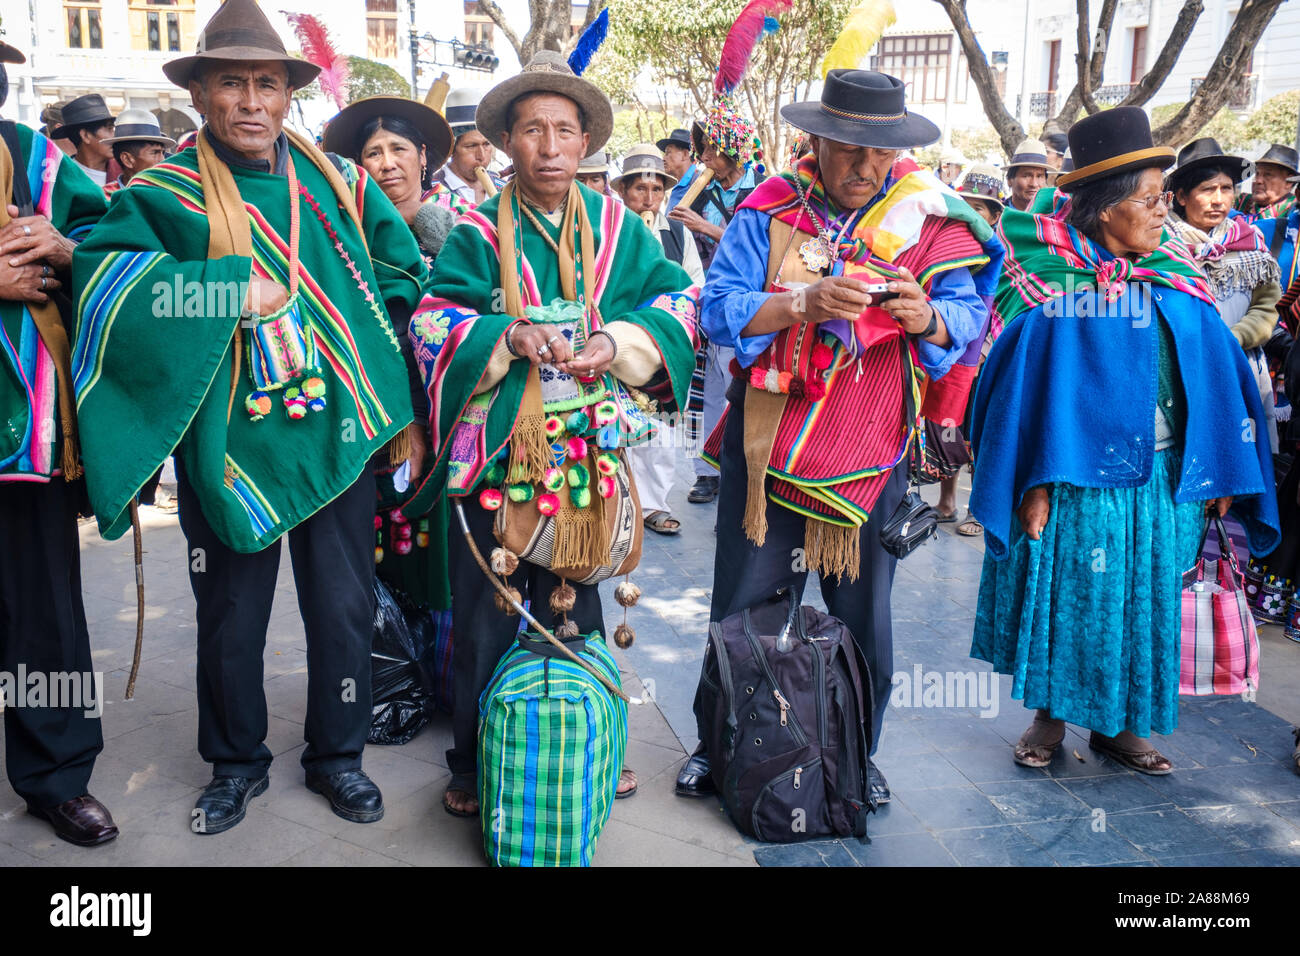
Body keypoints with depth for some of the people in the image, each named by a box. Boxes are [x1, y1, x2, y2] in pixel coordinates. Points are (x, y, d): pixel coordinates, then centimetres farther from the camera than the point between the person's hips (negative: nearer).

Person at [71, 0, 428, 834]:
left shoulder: (338, 185, 4)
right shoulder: (168, 195, -4)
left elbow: (402, 290, 9)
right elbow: (103, 279, -19)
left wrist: (406, 409, 6)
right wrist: (229, 291, -28)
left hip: (339, 435, 2)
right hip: (229, 445, -1)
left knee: (343, 609, 11)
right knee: (230, 616, 13)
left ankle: (337, 753, 33)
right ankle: (237, 761, 35)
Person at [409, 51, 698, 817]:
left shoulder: (616, 226, 5)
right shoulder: (479, 233, -1)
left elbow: (679, 299, 3)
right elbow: (431, 321, -5)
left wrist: (617, 342, -14)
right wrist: (505, 335, -22)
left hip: (585, 455, 2)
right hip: (497, 452, -2)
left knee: (575, 605, 16)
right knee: (486, 616, 6)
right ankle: (474, 767, 24)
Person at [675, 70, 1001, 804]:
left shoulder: (929, 219, 0)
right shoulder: (770, 210, -3)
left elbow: (968, 319, -6)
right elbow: (719, 309, -12)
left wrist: (928, 319, -28)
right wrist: (804, 302, -27)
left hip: (872, 451, 1)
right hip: (766, 442, 0)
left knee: (863, 613, 13)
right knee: (744, 608, 10)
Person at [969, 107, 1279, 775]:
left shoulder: (1177, 290, 4)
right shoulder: (1057, 291, -10)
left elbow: (1215, 377, 7)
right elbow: (1032, 387, -12)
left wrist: (1217, 468, 2)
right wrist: (1036, 483, -16)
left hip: (1163, 481, 5)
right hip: (1079, 477, -5)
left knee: (1142, 599, 12)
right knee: (1066, 591, 6)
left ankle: (1118, 722, 28)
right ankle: (1050, 717, 23)